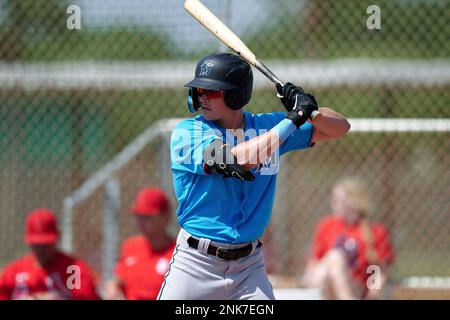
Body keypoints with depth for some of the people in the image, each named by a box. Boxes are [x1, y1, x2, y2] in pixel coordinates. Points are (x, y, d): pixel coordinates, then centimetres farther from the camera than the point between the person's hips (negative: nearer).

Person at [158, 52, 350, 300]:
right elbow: (239, 158, -23)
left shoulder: (265, 126, 6)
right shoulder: (186, 133, -7)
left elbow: (339, 127, 9)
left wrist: (308, 111, -12)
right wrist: (292, 120, -19)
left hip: (249, 266, 3)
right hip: (195, 263, -3)